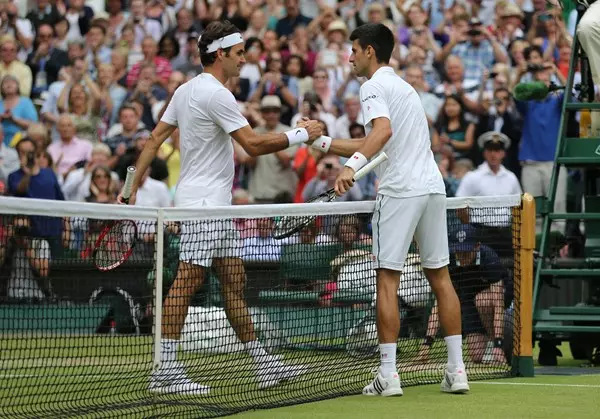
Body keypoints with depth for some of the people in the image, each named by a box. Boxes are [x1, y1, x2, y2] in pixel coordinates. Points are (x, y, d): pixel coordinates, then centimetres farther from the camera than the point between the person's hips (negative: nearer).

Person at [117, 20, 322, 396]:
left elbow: (155, 138, 13)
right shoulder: (216, 94, -16)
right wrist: (300, 135, -9)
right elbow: (254, 145, -19)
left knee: (234, 281, 10)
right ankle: (166, 371, -9)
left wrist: (133, 184, 14)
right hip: (202, 204, -10)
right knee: (188, 281, -9)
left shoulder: (186, 90, 13)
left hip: (217, 207, 10)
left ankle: (263, 364, 13)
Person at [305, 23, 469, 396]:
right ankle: (457, 371, 8)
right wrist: (322, 142, 27)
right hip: (433, 186, 8)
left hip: (400, 191, -8)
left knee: (388, 279, -4)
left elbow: (384, 130, -24)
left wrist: (353, 165, -35)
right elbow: (370, 146, 27)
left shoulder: (374, 86, -4)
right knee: (440, 276, 10)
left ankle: (388, 375, -6)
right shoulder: (402, 86, 24)